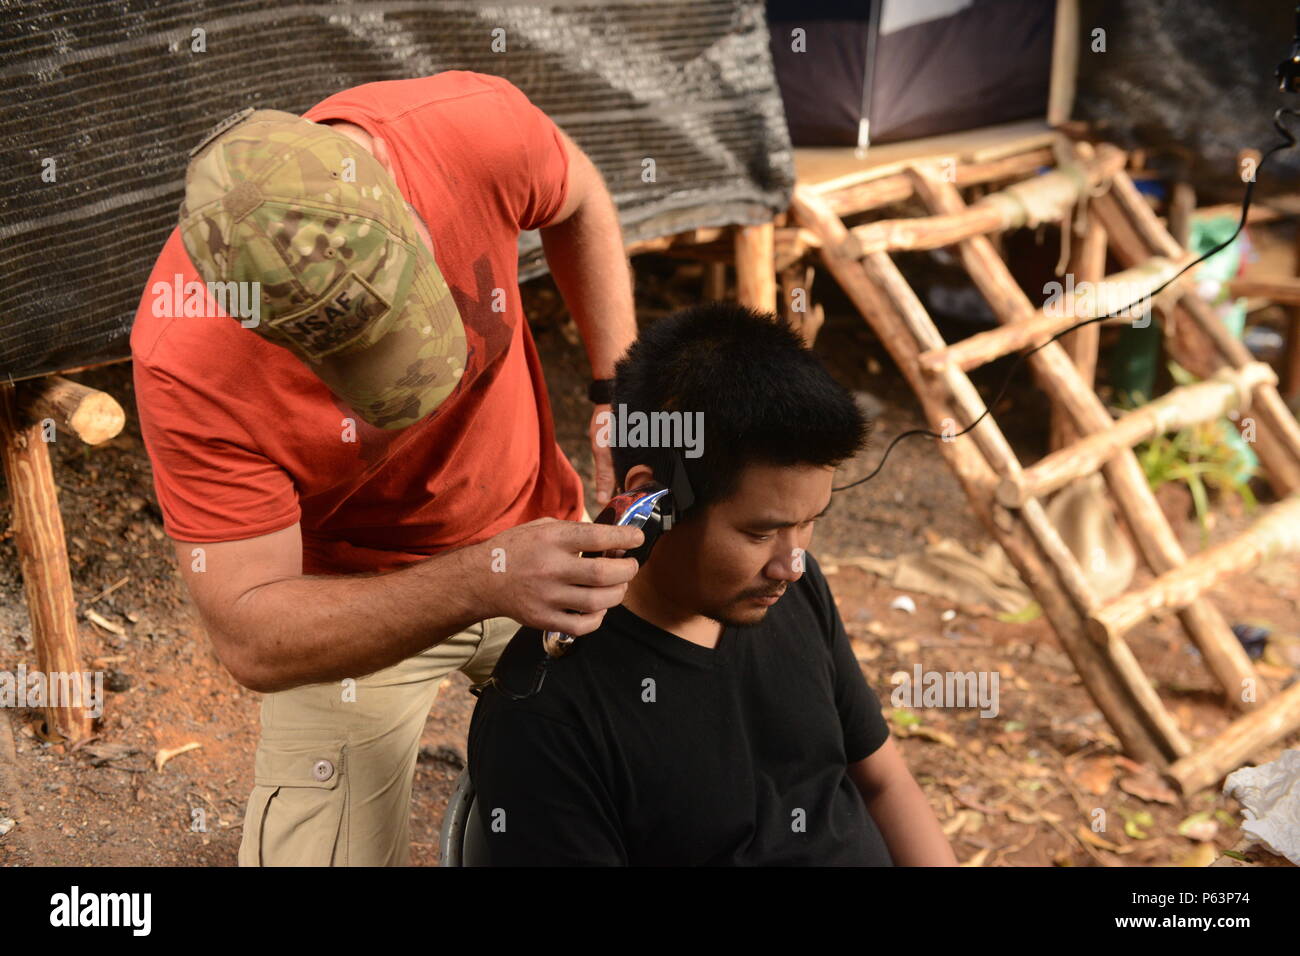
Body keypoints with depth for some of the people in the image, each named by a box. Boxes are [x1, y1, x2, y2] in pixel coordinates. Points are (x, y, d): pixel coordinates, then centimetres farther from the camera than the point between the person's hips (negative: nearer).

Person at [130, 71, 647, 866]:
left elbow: (579, 203, -4)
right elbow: (252, 639, -30)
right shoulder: (187, 365, -34)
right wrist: (481, 583, -44)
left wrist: (621, 391, -13)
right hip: (355, 602, -2)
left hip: (539, 536, 3)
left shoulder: (474, 126, -29)